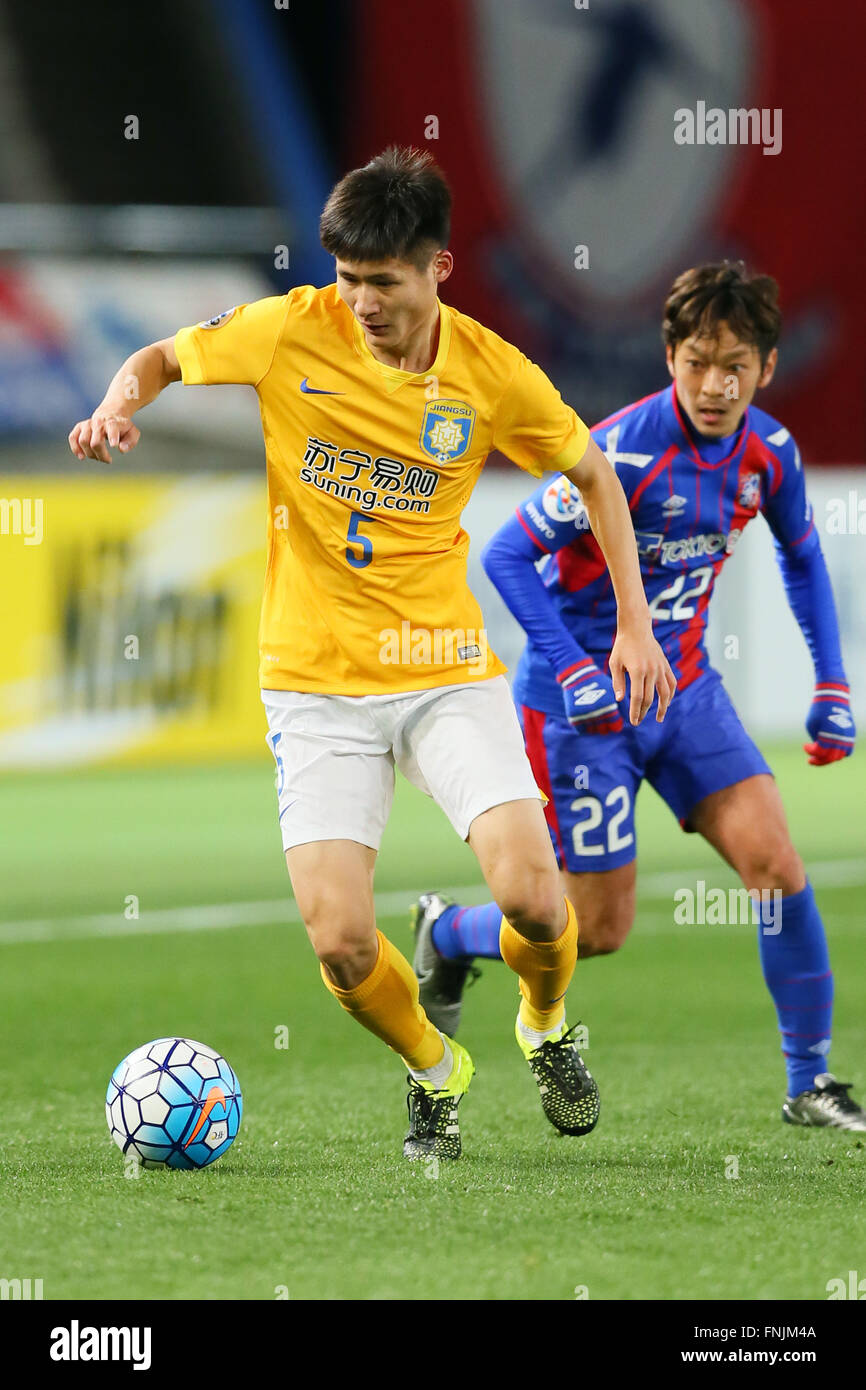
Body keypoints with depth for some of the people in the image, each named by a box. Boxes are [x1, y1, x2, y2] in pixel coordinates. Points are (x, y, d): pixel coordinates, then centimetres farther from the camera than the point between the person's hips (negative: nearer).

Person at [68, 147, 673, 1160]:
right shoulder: (290, 331, -7)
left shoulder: (493, 375, -5)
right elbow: (158, 360, 9)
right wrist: (118, 409, -14)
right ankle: (434, 1073, 19)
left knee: (531, 897, -18)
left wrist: (634, 625, 8)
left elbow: (593, 474, 12)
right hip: (317, 684, 0)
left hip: (445, 668, 0)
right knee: (341, 943, -13)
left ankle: (546, 1023, 18)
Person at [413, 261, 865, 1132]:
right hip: (586, 699, -6)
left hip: (683, 684, 6)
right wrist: (572, 672, -25)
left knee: (775, 861, -8)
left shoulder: (768, 453, -4)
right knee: (599, 930, -1)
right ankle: (447, 935, 29)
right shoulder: (625, 453, -24)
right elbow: (506, 554, -18)